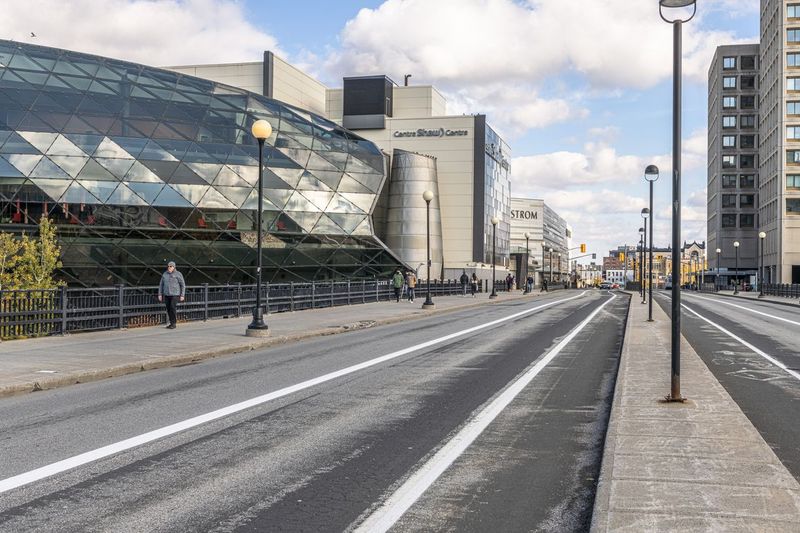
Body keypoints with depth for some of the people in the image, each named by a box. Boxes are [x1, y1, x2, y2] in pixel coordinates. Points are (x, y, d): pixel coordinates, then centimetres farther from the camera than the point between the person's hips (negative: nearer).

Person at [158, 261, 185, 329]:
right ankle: (171, 323, 14)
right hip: (166, 294, 5)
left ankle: (174, 323, -7)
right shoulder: (165, 274, 7)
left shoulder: (178, 274, -7)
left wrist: (182, 295, -10)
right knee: (168, 309, 4)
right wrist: (160, 294, 4)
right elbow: (161, 285, 11)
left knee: (173, 308, -15)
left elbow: (183, 285, -5)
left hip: (175, 294, -5)